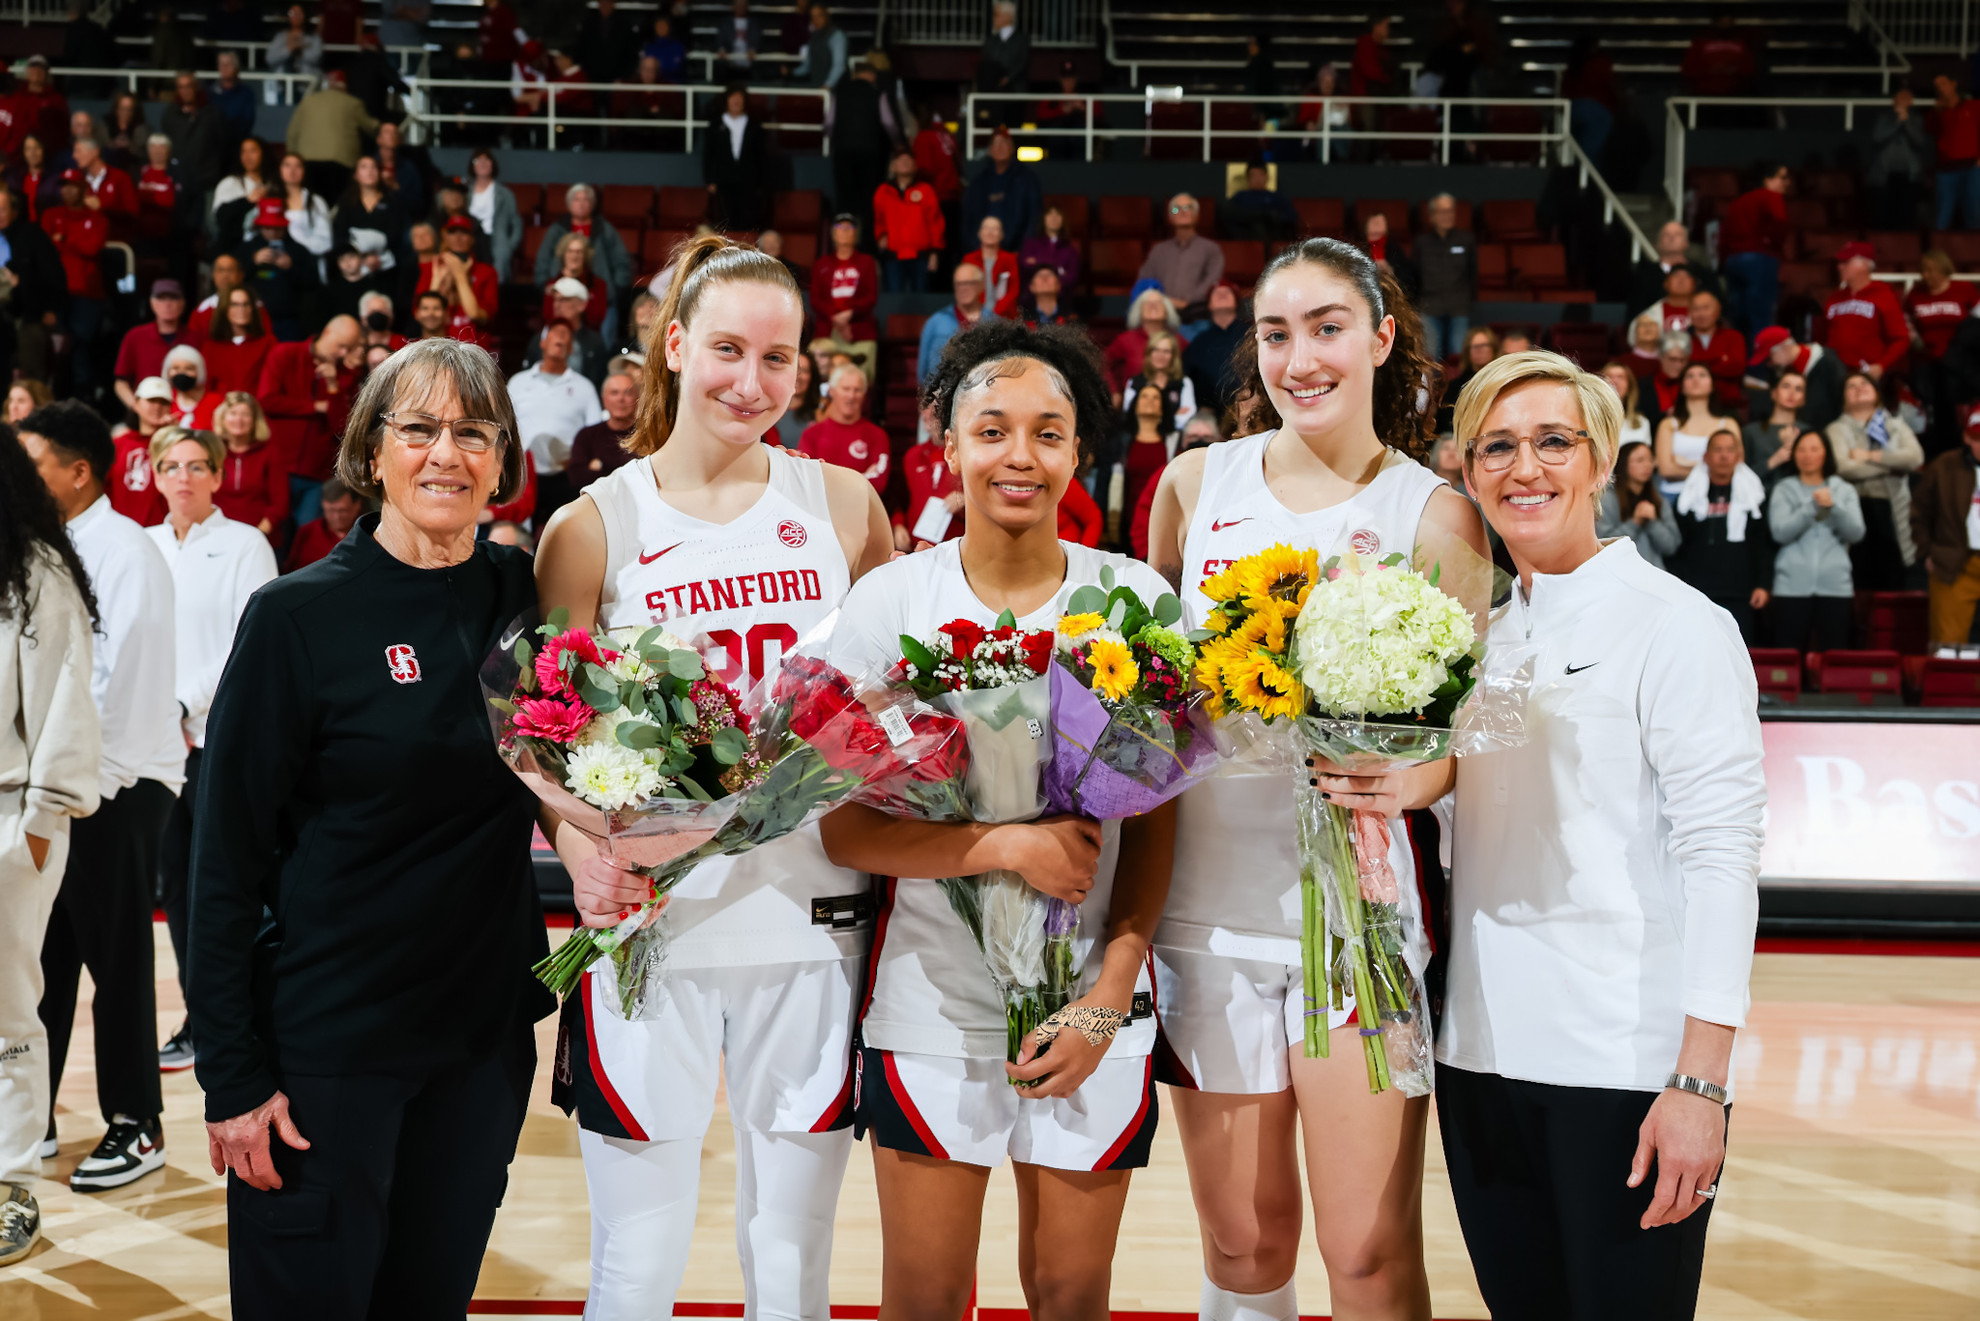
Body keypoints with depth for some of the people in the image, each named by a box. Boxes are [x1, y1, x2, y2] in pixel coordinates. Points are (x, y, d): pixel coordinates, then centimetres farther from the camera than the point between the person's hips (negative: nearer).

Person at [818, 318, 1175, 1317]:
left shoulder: (1135, 600, -1)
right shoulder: (891, 600, -4)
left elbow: (1155, 820, 1)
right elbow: (840, 824, -7)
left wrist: (1107, 998, -7)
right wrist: (1010, 845, -18)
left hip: (1094, 1013, 1)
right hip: (930, 1006, -1)